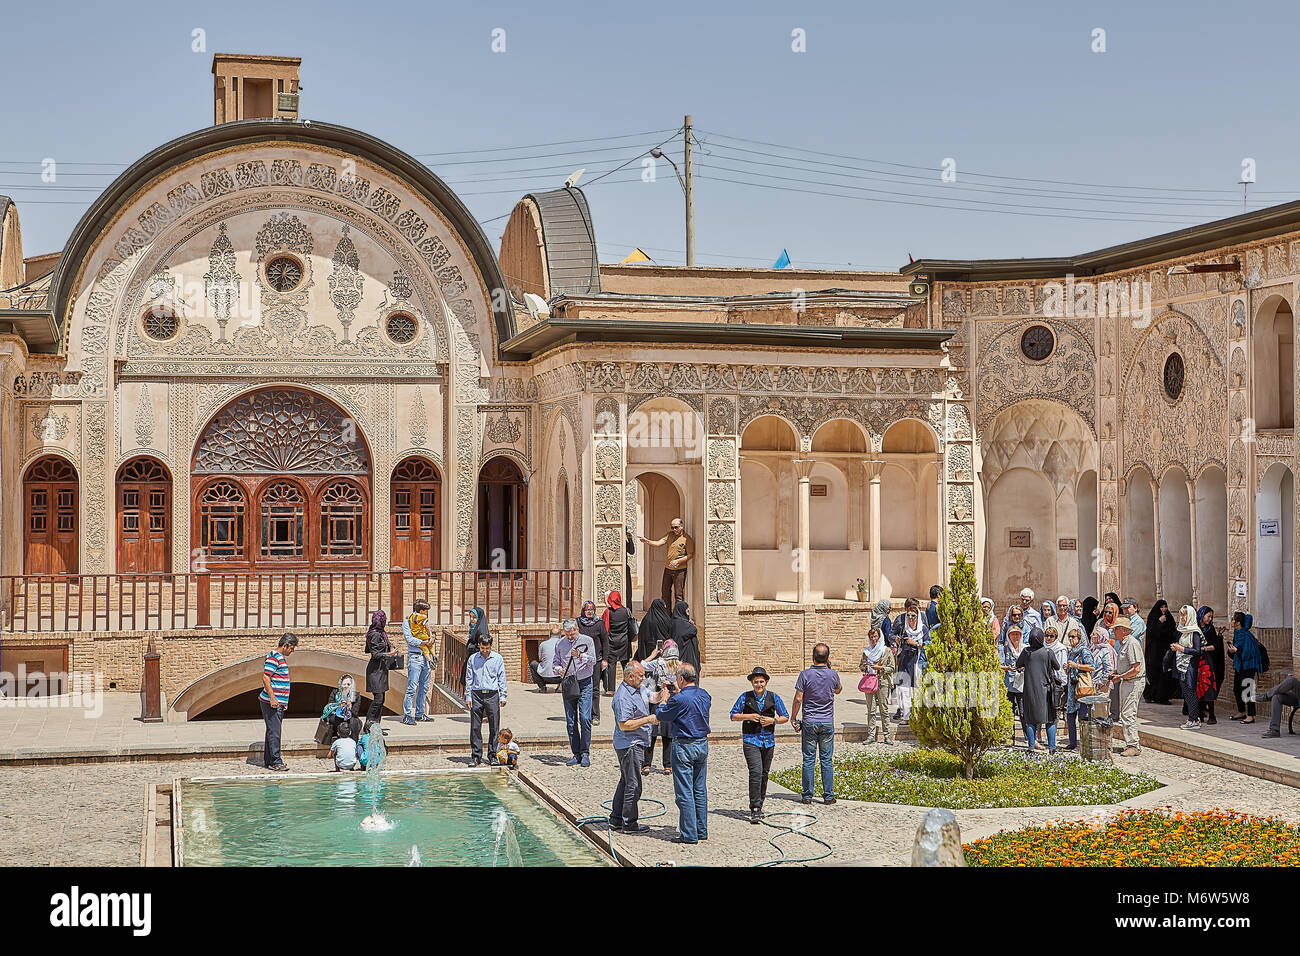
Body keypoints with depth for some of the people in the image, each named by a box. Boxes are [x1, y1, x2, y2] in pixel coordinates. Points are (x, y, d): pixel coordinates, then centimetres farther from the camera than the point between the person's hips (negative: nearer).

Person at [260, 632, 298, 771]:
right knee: (274, 732, -10)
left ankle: (268, 761, 17)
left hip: (279, 703, 10)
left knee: (273, 731, 12)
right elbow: (265, 678, -19)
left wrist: (283, 703, 27)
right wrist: (272, 698, -24)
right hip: (272, 702, -10)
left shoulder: (281, 658, 19)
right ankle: (276, 762, -10)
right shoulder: (273, 657, -12)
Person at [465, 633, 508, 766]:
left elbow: (502, 678, 7)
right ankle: (476, 756, 5)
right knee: (475, 727, -1)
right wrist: (468, 697, 3)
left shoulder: (498, 658, 4)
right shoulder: (472, 659, 6)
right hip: (476, 695, 0)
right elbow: (468, 679, 9)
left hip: (492, 695, 0)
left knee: (494, 727, 1)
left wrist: (503, 696, 2)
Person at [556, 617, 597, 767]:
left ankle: (585, 753, -4)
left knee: (585, 718, -12)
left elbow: (593, 661, -8)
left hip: (584, 683, -3)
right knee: (570, 721, 3)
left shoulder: (587, 641, 0)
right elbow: (556, 662, 14)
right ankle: (576, 754, 9)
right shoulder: (560, 643, 8)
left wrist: (580, 656, -25)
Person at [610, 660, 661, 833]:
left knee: (625, 781, 17)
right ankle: (629, 823, 3)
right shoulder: (623, 697, -22)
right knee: (633, 785, -4)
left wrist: (660, 696, 4)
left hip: (637, 744, 11)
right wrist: (648, 720, -22)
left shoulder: (638, 689, 9)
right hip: (629, 745, -11)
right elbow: (624, 725, -25)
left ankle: (616, 820, 25)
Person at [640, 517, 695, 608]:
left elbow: (690, 555, -10)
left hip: (679, 570, -6)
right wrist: (647, 541, -18)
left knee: (679, 595, -3)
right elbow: (658, 544, -1)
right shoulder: (670, 535, 8)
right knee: (665, 593, 12)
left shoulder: (687, 538, -8)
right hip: (668, 569, 7)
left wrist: (678, 561, -19)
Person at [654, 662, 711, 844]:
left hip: (684, 747, -7)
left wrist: (664, 699, 11)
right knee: (700, 790, 14)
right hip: (703, 744, 7)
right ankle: (702, 830, 19)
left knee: (685, 792, -2)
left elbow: (661, 716, -5)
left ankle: (689, 834, -1)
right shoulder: (704, 695, 3)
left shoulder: (679, 699, -19)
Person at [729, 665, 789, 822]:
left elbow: (785, 717, 10)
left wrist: (773, 720, -9)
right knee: (756, 772, -16)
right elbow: (733, 715, 4)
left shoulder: (773, 697, 3)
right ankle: (755, 810, -17)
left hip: (769, 740, 3)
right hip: (750, 740, -3)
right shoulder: (745, 697, -1)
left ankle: (758, 805, 27)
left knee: (764, 774, 10)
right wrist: (749, 716, -11)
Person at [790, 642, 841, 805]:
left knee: (808, 759, 4)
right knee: (826, 760, 6)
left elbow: (798, 699, -9)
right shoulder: (833, 674, -4)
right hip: (827, 722, 1)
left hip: (809, 722, -1)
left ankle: (807, 796, 6)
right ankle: (828, 796, 7)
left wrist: (793, 718, 2)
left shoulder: (805, 674, -10)